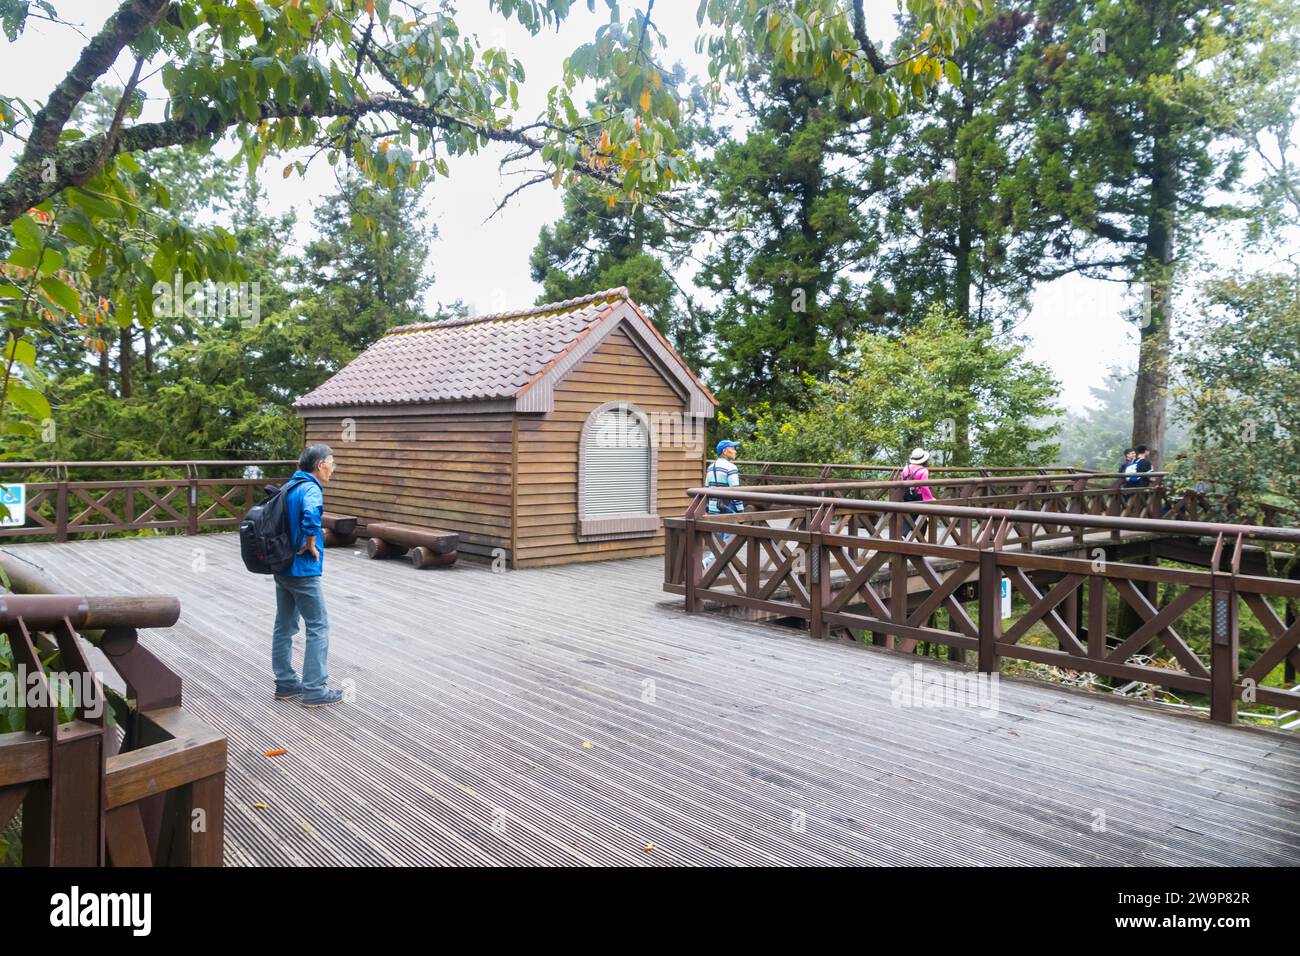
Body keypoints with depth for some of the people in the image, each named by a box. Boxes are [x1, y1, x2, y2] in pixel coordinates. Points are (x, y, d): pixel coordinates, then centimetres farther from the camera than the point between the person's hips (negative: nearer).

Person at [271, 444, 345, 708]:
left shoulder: (289, 486, 11)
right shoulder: (311, 489, -17)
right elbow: (311, 515, -38)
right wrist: (311, 545, -22)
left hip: (282, 567, 9)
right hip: (303, 570, -9)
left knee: (284, 625, 15)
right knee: (318, 627, -1)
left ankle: (285, 683, 25)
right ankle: (314, 690, 2)